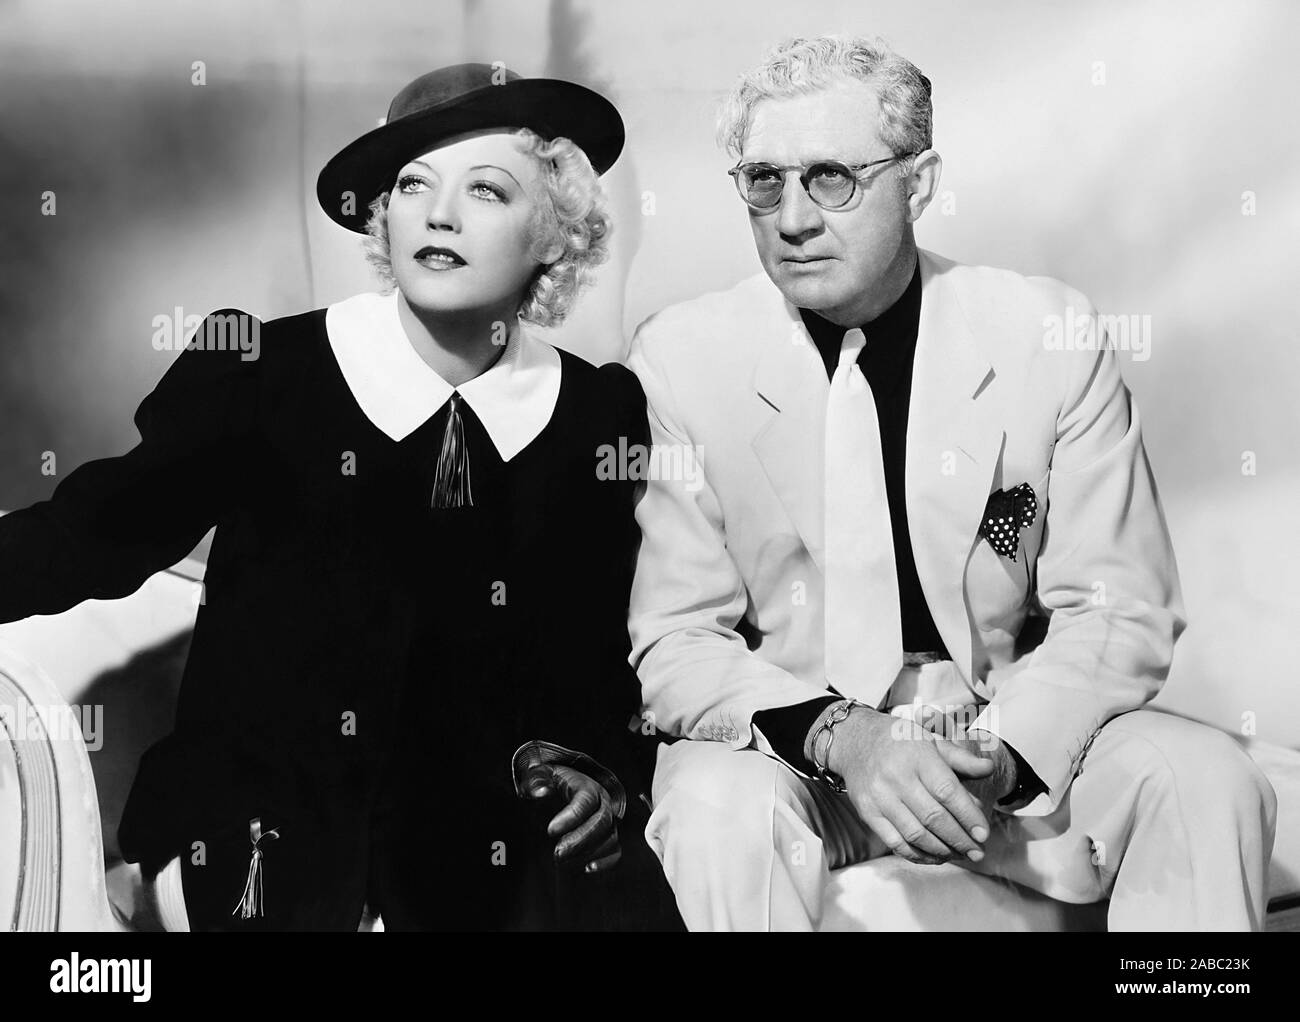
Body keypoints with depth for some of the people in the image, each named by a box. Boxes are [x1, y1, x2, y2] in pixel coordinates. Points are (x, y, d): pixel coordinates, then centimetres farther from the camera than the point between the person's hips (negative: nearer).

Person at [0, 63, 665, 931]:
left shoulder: (600, 412, 0)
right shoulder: (260, 371, -5)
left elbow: (611, 636, 8)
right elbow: (108, 529, -4)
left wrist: (601, 767, -6)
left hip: (500, 840, 2)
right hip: (264, 818, -1)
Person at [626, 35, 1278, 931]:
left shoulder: (1050, 337, -5)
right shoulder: (681, 357, -7)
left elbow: (1118, 613, -3)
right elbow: (673, 642, -8)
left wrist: (999, 750, -22)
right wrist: (837, 737, -26)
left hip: (1018, 748, 2)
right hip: (791, 749, -1)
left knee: (1208, 781, -22)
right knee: (718, 804, -33)